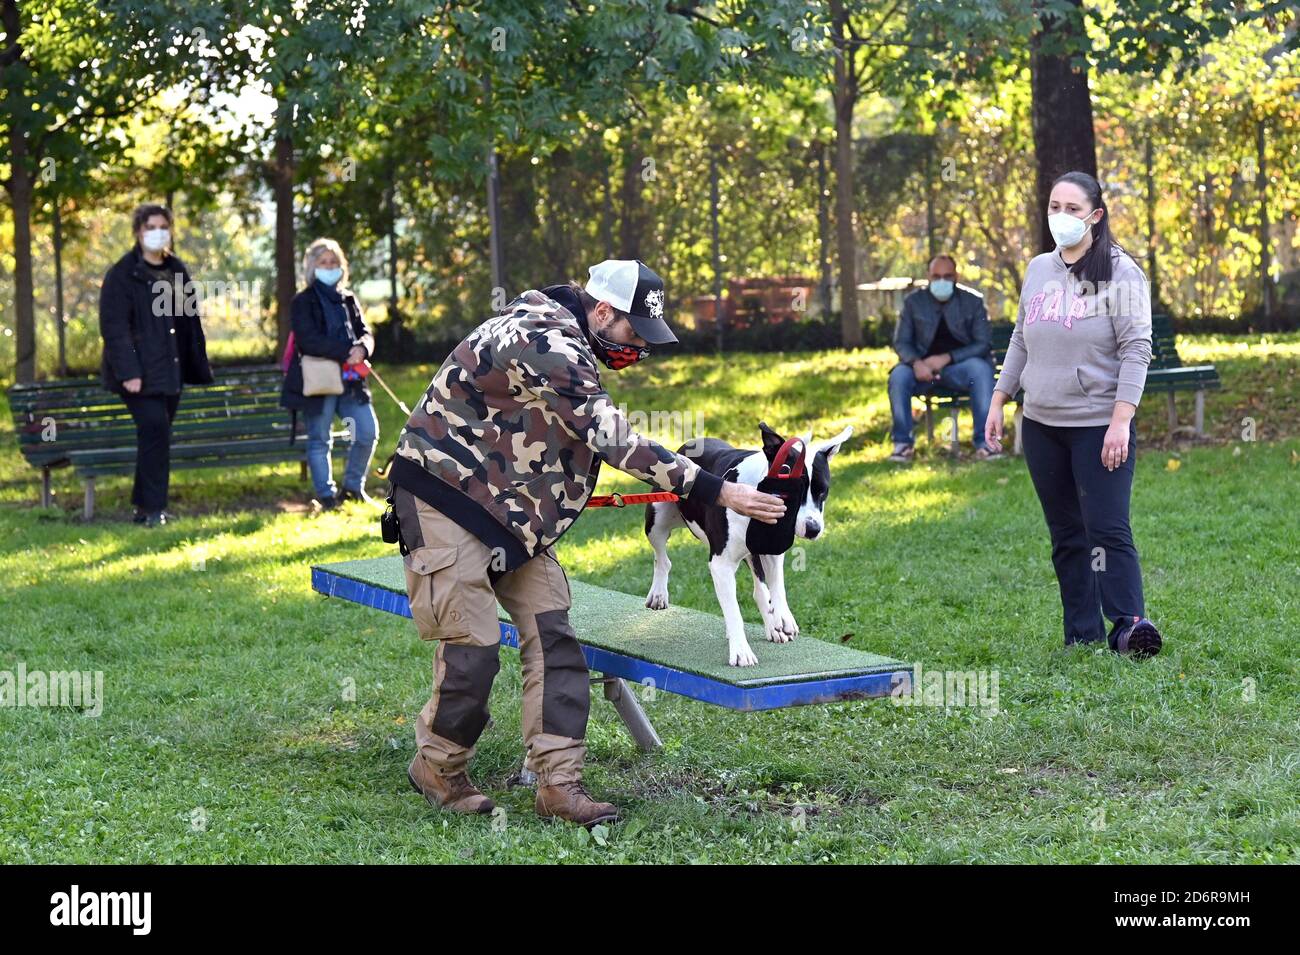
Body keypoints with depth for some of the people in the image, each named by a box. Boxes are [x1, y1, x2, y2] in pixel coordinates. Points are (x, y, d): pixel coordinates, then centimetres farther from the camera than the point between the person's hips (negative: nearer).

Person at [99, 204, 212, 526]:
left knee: (157, 436, 8)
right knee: (155, 429, -16)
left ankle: (145, 505, 17)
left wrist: (199, 366, 14)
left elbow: (190, 322, 18)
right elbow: (114, 327, -12)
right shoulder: (122, 274, -6)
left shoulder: (177, 271, 14)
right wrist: (128, 372, -20)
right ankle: (153, 508, -10)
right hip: (141, 372, -6)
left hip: (171, 370, 6)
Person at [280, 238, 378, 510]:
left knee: (368, 431, -1)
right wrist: (346, 352, -19)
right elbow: (309, 340, -14)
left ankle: (353, 486, 17)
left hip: (350, 380, 5)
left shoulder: (348, 300, 17)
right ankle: (326, 495, 10)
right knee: (320, 440, 1)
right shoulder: (303, 302, -1)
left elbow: (365, 333, 10)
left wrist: (362, 349, -15)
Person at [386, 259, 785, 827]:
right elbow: (614, 439, -28)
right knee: (472, 646, -10)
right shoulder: (545, 342, -24)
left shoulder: (564, 336, 8)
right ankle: (438, 768, 13)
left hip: (508, 503, 10)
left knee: (550, 632, -1)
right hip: (444, 494, -10)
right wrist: (717, 492, -28)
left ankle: (558, 782, 1)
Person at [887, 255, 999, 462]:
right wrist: (916, 362, -21)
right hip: (923, 367, 1)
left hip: (959, 366, -1)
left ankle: (983, 441, -29)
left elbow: (984, 343, -4)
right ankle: (903, 442, -19)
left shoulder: (972, 302, 3)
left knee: (981, 369, -33)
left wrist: (946, 358, -18)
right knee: (898, 375, -30)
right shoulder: (913, 302, 6)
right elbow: (901, 342, 4)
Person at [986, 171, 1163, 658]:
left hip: (1099, 426, -6)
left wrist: (1121, 421, -19)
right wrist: (998, 402, 16)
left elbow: (1136, 350, -11)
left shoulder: (1119, 272, -7)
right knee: (1066, 537, 7)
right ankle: (1082, 637, 11)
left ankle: (1129, 627, -9)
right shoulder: (1037, 270, 11)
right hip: (1041, 426, 6)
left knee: (1107, 531, -12)